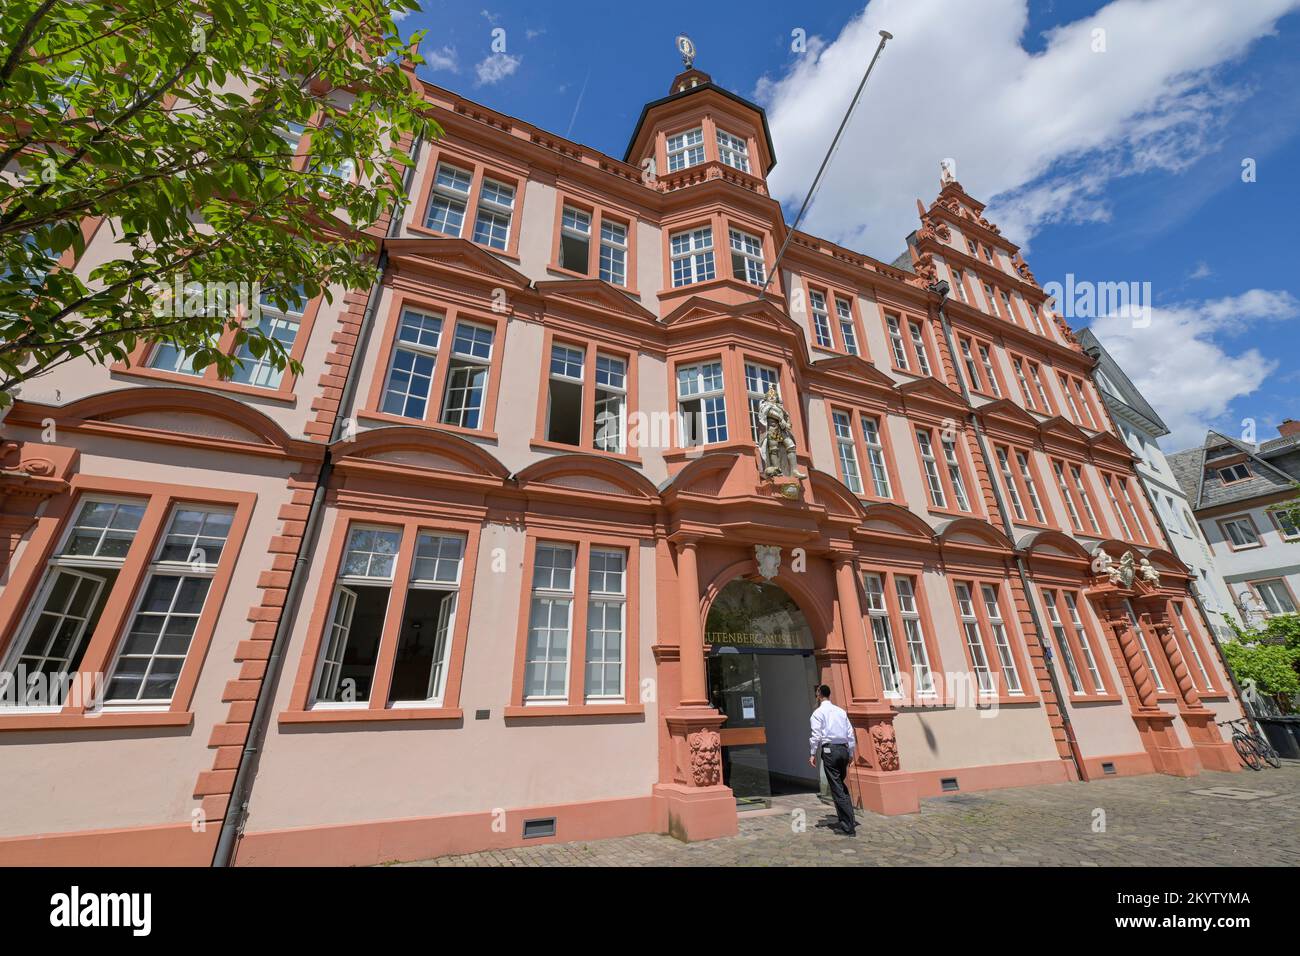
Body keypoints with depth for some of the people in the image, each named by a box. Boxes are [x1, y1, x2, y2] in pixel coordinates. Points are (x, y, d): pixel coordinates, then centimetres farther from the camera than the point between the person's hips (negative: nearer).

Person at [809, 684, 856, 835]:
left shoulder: (818, 712, -2)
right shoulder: (841, 711, 13)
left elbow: (816, 735, -9)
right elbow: (850, 734, 12)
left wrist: (813, 754, -2)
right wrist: (850, 754, 20)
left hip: (829, 750, -6)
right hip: (843, 749, 6)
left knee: (837, 788, 0)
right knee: (841, 785, 20)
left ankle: (848, 826, 1)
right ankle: (847, 819, 23)